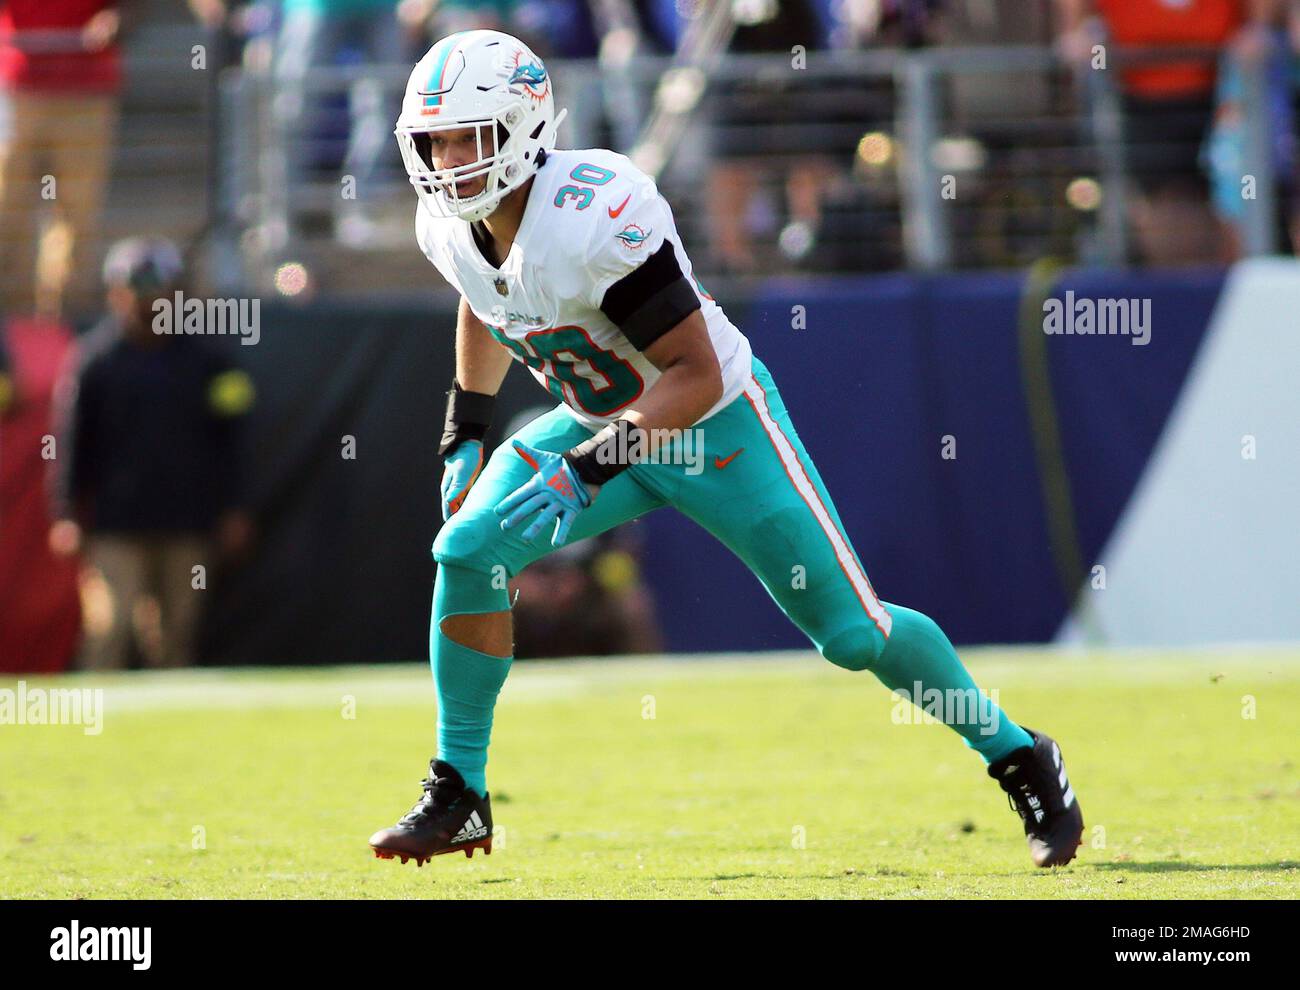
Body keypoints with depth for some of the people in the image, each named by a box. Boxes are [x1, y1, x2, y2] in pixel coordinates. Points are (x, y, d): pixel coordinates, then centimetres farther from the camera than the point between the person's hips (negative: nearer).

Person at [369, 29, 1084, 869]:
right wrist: (466, 432, 13)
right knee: (469, 552, -14)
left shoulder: (595, 218, -34)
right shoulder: (450, 225, -10)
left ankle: (1020, 759, 21)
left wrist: (585, 469, -35)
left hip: (718, 425, -6)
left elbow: (696, 376, -30)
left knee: (850, 631, -1)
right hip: (606, 422, 6)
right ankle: (458, 796, -1)